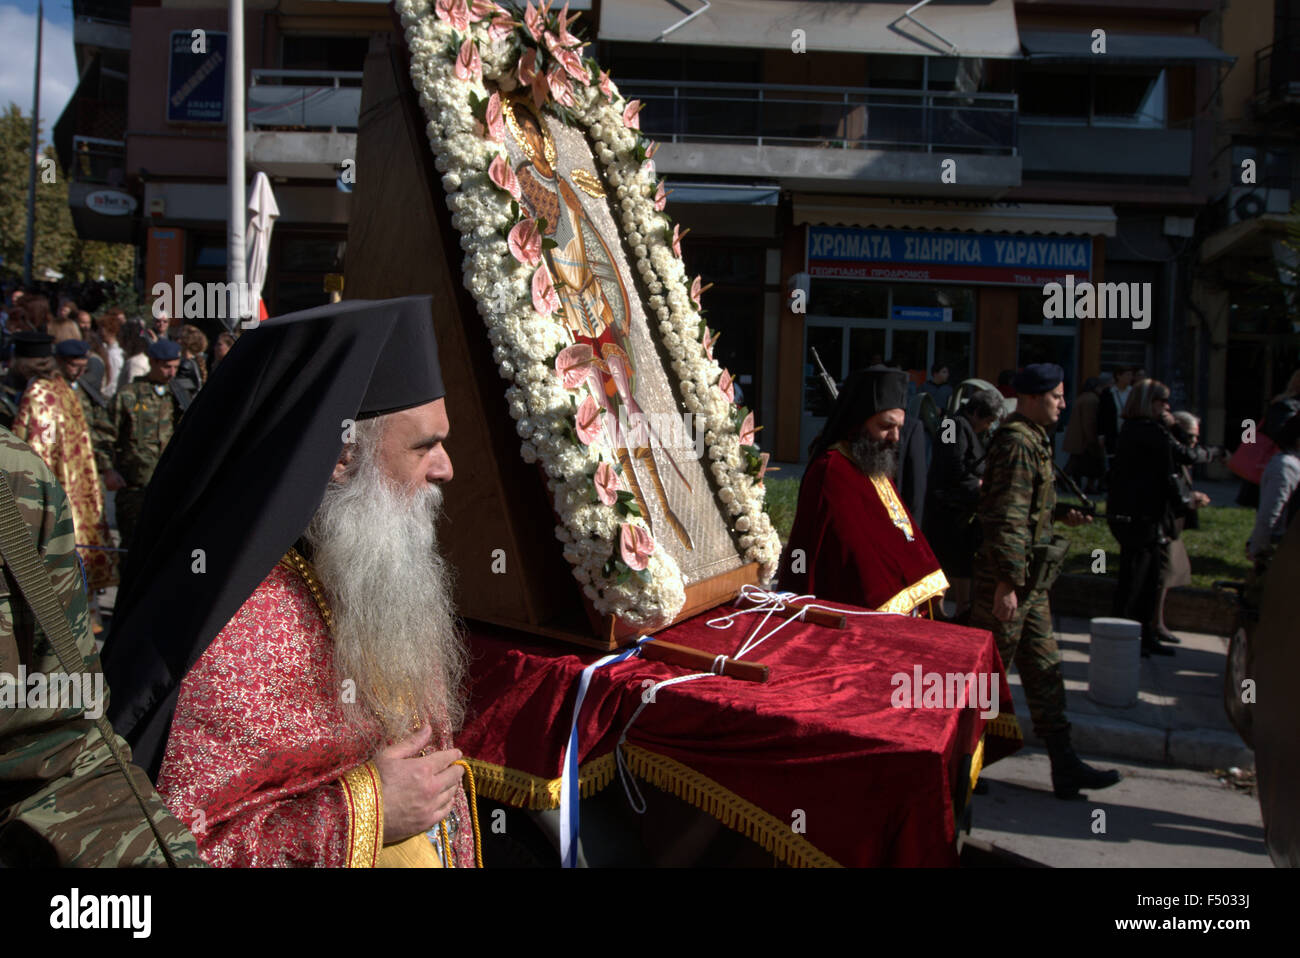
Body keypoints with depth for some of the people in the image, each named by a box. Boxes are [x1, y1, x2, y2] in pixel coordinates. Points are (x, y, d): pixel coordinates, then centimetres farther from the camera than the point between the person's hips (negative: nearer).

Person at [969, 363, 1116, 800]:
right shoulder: (1017, 444, -17)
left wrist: (1060, 513, 12)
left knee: (1044, 671, 12)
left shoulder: (1032, 441, 16)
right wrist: (1007, 582, -26)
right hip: (1010, 581, -11)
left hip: (1031, 582, 11)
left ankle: (1064, 765, 18)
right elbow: (1008, 519, -23)